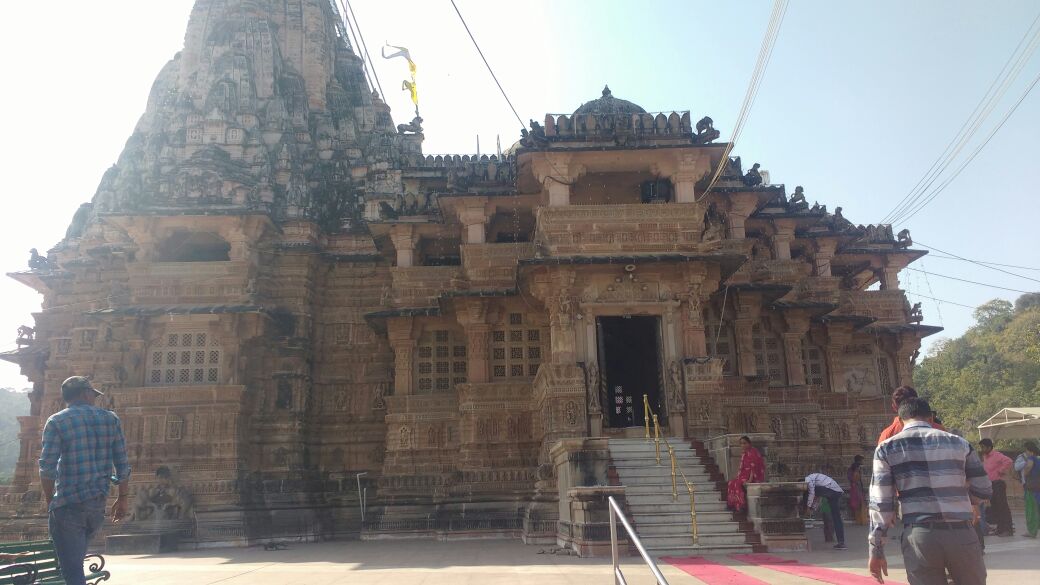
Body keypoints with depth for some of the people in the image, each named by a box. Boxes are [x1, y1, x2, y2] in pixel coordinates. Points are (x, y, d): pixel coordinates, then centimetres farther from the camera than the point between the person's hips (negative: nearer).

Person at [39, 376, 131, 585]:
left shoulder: (56, 422, -3)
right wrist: (122, 498, 13)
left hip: (67, 506, -4)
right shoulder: (110, 419, 5)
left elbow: (47, 468, -9)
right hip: (97, 505, 4)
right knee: (76, 560, 26)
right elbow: (122, 464, 4)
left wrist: (50, 501, 4)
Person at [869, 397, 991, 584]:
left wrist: (876, 549, 4)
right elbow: (984, 490, 14)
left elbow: (881, 502, 0)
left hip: (919, 536, -2)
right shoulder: (959, 442, 12)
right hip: (961, 534, 2)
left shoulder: (887, 448, 6)